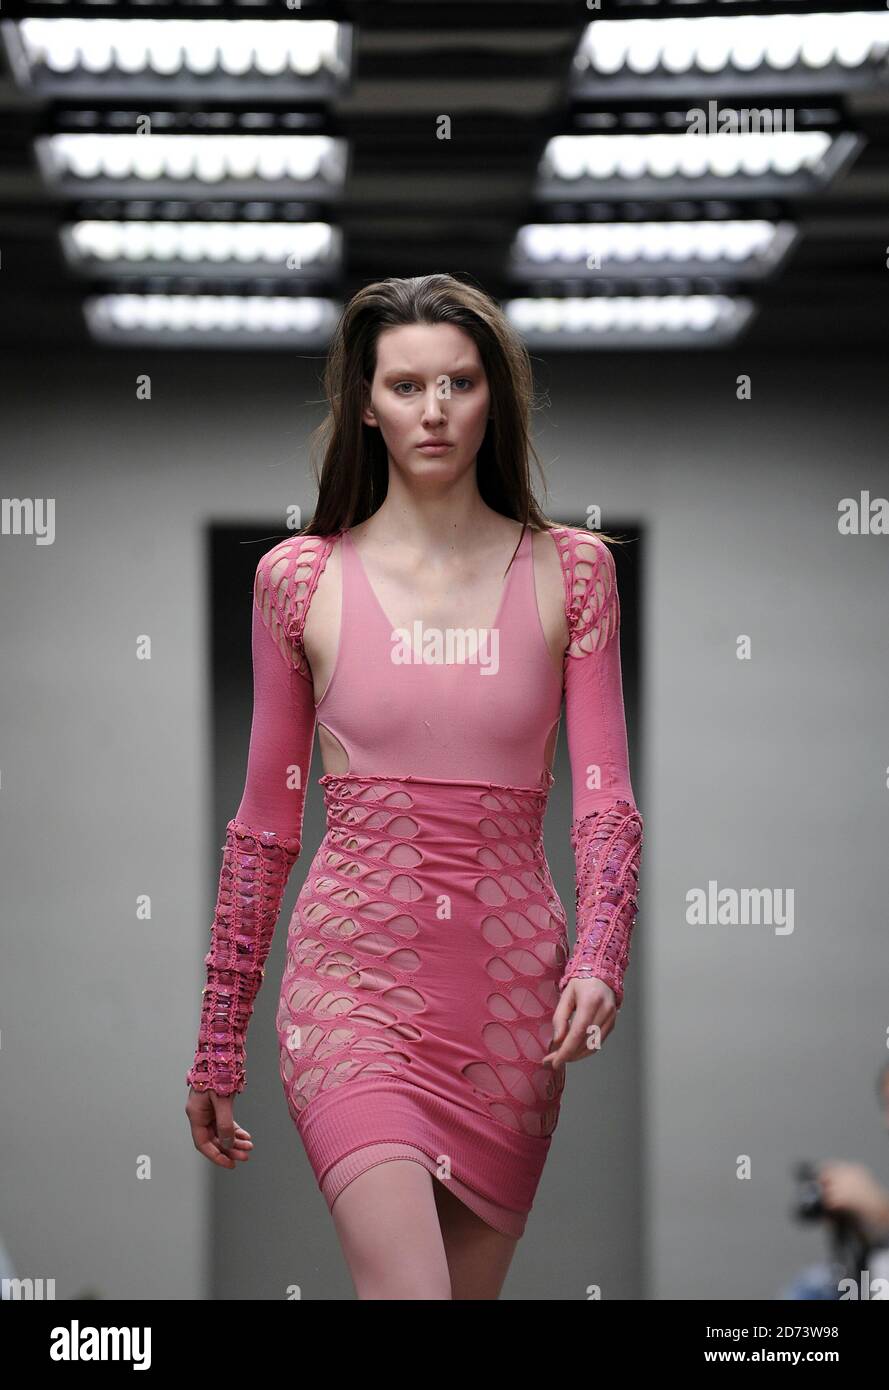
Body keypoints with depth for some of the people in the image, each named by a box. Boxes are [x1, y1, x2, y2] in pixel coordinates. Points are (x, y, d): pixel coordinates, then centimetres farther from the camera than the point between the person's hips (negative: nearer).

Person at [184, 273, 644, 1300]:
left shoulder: (569, 571, 5)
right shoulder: (302, 578, 3)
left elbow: (605, 797, 0)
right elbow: (264, 824, 8)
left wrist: (598, 957, -18)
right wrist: (217, 1046, 10)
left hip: (512, 985, 2)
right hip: (352, 980, -2)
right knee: (409, 1289, -21)